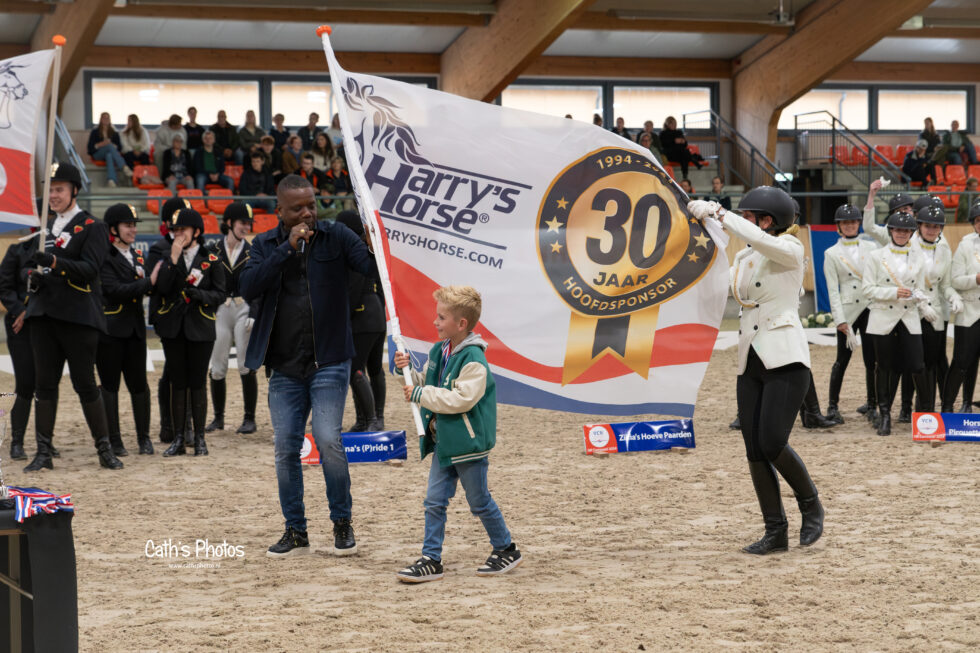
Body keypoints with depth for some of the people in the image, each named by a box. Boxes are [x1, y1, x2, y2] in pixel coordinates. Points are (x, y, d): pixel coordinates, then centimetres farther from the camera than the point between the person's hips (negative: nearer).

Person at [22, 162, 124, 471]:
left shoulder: (92, 227, -3)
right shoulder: (46, 228, 17)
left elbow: (90, 269, -14)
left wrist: (54, 262, -28)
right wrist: (33, 280, 1)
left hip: (78, 318, -6)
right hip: (44, 316, 6)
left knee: (85, 384, -2)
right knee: (44, 384, 4)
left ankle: (105, 449, 8)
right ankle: (43, 452, 7)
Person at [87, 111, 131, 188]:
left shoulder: (114, 134, 23)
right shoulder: (95, 132, 17)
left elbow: (119, 146, 12)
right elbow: (90, 146, 6)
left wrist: (114, 146, -10)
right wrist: (101, 144, -11)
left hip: (110, 153, 2)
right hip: (97, 154, -2)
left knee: (109, 155, -39)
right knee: (109, 145, -35)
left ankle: (111, 180, -63)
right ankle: (124, 167, -58)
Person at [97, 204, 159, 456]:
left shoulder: (136, 255, 15)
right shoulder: (104, 256, -8)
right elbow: (115, 289, -19)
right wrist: (148, 282, -20)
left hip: (135, 328, 6)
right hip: (110, 329, -6)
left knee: (139, 384, 7)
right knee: (110, 385, 1)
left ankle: (144, 437, 16)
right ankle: (114, 440, 8)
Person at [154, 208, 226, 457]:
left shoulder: (210, 260, 2)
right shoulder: (167, 257, 8)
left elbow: (220, 294, 0)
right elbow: (162, 288, -7)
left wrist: (199, 294, -18)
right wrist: (173, 259, -12)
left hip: (200, 329, -2)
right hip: (173, 328, 2)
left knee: (197, 383, 1)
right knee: (177, 383, 4)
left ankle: (199, 437, 8)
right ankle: (178, 439, 8)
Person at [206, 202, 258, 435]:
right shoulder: (214, 250, 3)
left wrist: (253, 316, -10)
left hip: (244, 310, -1)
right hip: (220, 311, 1)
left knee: (246, 366, -3)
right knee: (217, 368, 3)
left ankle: (250, 418, 4)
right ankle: (218, 417, 16)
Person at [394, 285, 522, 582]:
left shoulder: (473, 359, -19)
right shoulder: (438, 352, 8)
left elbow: (462, 399, -27)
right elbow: (424, 383, 19)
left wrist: (420, 395, -23)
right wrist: (407, 371, -1)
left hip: (469, 444, -8)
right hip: (443, 443, 8)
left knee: (479, 502, 6)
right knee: (434, 501, 4)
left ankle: (506, 549, 24)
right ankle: (431, 559, 8)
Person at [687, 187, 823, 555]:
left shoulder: (789, 249, -6)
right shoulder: (744, 258, 16)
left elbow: (758, 238, -24)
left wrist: (718, 213, -17)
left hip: (785, 359, -7)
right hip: (750, 362, 7)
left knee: (772, 444, -16)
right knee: (754, 450, 2)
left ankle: (811, 506, 9)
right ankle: (775, 532, 9)